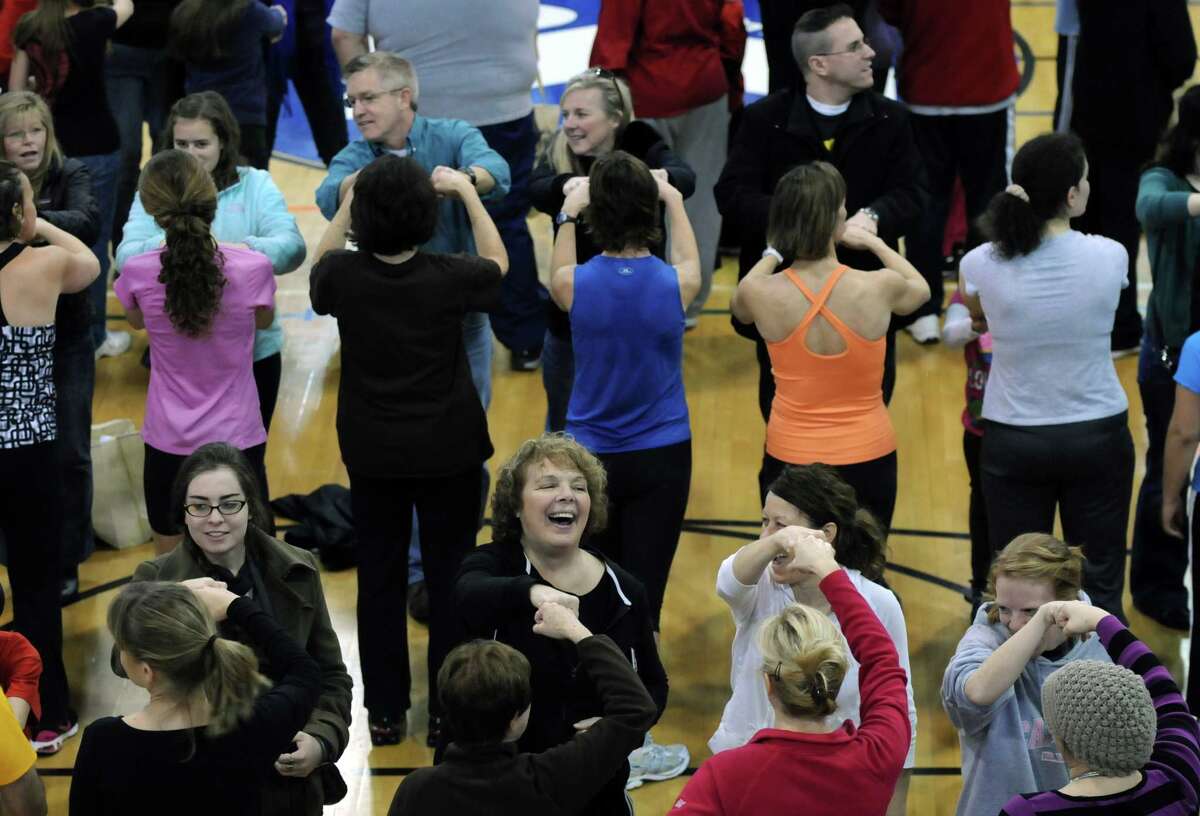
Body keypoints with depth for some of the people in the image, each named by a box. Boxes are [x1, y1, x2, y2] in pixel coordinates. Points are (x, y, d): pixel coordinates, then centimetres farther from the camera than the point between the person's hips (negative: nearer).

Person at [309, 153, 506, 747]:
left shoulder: (343, 276, -15)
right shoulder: (448, 278, -18)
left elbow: (318, 271, 12)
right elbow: (497, 265, 6)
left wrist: (345, 205, 16)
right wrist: (467, 191, 10)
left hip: (373, 453, 2)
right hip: (449, 451, -2)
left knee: (379, 578, 13)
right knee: (450, 576, 9)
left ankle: (385, 712, 20)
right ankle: (448, 712, 15)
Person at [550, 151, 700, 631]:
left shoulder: (574, 285, -14)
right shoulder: (676, 285, -13)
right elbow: (688, 262, 14)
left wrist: (569, 214, 23)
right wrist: (674, 201, 27)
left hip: (590, 457, 1)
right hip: (662, 457, -1)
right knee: (645, 593, 1)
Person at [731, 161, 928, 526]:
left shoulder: (759, 294, -16)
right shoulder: (879, 288, -17)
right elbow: (921, 289, 10)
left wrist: (775, 252, 22)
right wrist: (872, 242, 21)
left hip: (790, 460, 1)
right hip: (869, 460, 0)